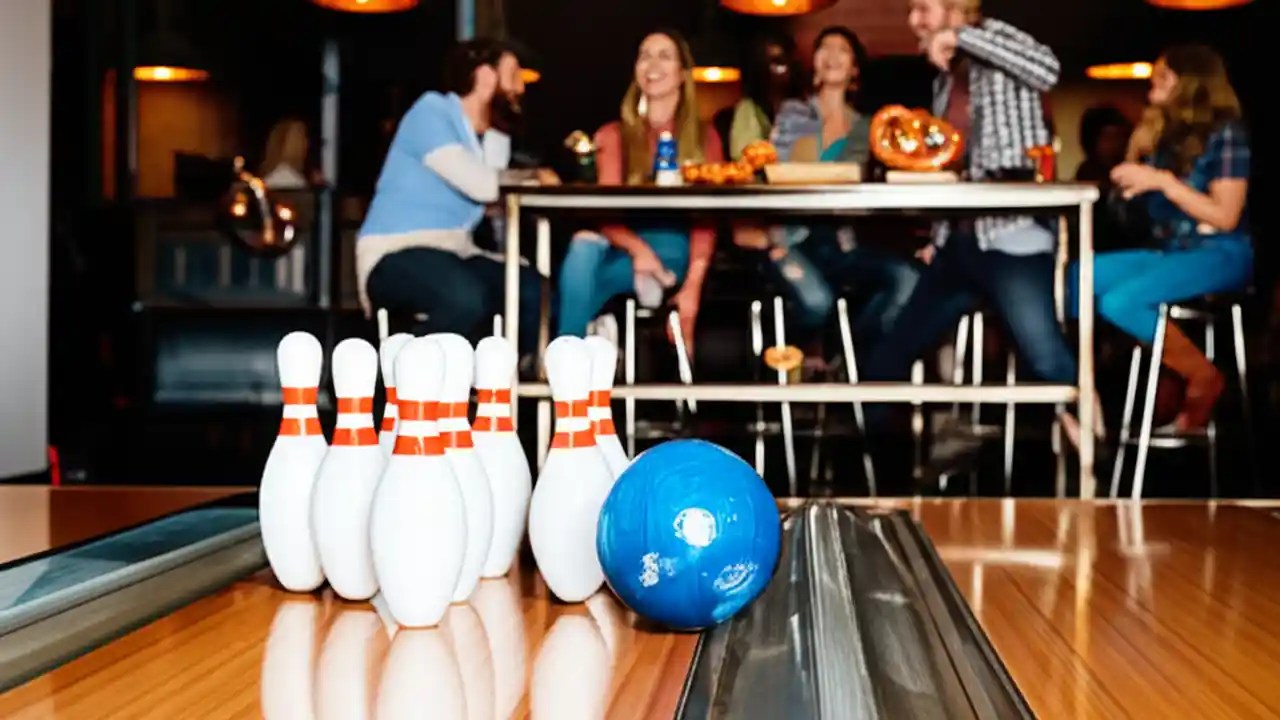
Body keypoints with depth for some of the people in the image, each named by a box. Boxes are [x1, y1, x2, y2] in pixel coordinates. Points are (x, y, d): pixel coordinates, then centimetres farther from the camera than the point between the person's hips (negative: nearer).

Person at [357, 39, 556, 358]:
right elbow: (480, 185, -16)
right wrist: (534, 178, 0)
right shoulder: (432, 110, -6)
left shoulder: (491, 141, 18)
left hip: (453, 253, 8)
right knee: (467, 299, -36)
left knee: (539, 294, -11)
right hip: (396, 254, -8)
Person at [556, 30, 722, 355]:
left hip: (675, 253, -2)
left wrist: (693, 285, -18)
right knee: (584, 245, -35)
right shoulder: (613, 135, 14)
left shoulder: (704, 137, 13)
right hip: (625, 250, 2)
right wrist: (639, 249, -24)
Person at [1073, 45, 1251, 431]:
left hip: (1219, 256, -7)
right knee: (1072, 279, -11)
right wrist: (1141, 153, -2)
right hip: (1170, 251, 8)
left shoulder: (1225, 132, -7)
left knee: (1120, 301, -29)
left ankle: (1203, 376, -8)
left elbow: (1225, 216, -15)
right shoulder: (1163, 133, 12)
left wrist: (1162, 180, -18)